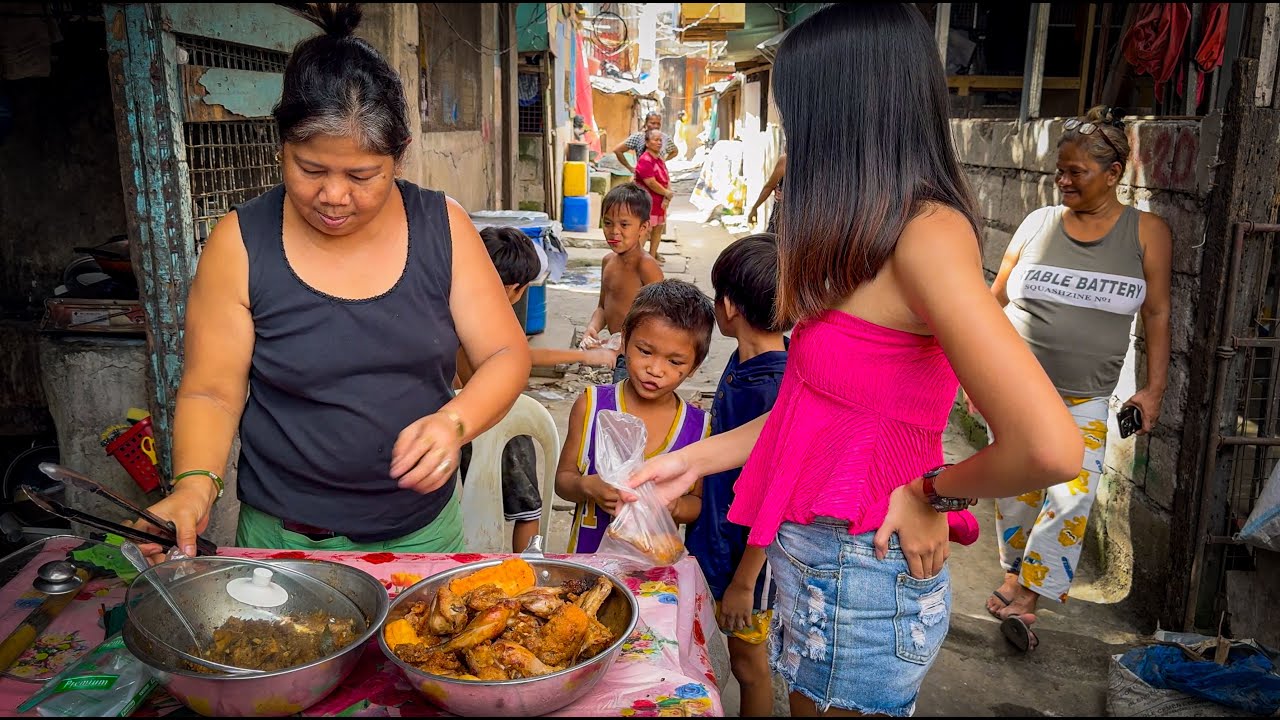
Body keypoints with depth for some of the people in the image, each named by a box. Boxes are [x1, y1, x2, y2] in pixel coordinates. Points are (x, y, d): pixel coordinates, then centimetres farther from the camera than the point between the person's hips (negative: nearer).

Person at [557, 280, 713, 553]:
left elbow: (699, 503, 8)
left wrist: (674, 505, -12)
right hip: (586, 560, -3)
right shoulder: (591, 406, -2)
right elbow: (563, 478, 5)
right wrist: (588, 487, -14)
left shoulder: (699, 428, -2)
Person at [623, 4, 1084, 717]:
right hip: (817, 560, 8)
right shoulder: (870, 237, 7)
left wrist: (932, 494, -13)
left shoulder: (925, 236, -21)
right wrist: (697, 459, 11)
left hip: (861, 575, -8)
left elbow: (1050, 448, -30)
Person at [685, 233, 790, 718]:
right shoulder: (746, 360, -3)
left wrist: (744, 582, -19)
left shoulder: (775, 391, -30)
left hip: (748, 554, -8)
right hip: (716, 536, 8)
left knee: (747, 663, 15)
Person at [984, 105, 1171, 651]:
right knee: (1018, 493, 6)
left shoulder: (1147, 232, 0)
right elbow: (996, 300, 7)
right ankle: (1019, 579, 25)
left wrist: (1154, 387, -2)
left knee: (1073, 495, -12)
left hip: (1085, 400, 0)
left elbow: (1157, 313, 4)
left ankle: (1017, 591, -1)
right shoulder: (1039, 223, 1)